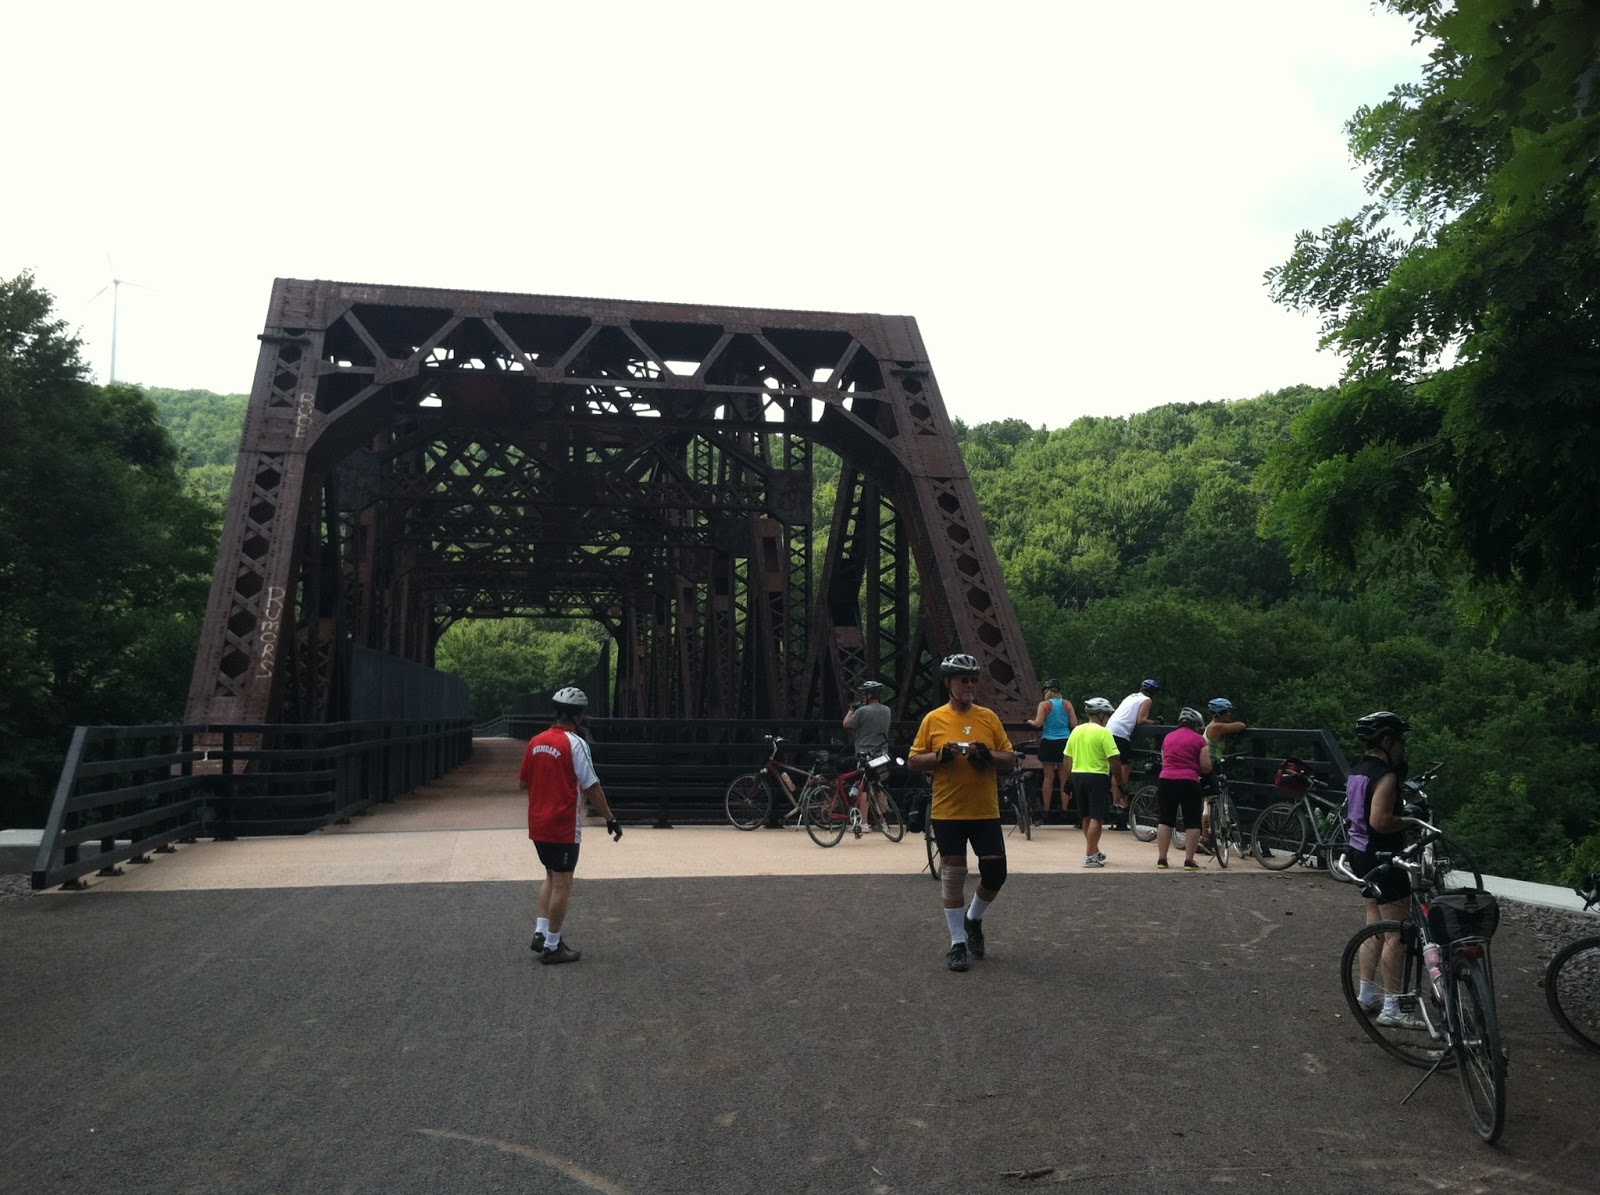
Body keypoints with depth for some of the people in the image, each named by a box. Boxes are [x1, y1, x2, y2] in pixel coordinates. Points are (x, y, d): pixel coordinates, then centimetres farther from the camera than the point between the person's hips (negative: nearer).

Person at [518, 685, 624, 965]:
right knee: (562, 883, 3)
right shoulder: (575, 744, -15)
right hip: (564, 826, -7)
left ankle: (540, 932, 16)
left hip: (538, 824, 7)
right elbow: (592, 787, -15)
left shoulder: (536, 742, 5)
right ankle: (552, 946, 8)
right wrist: (611, 819, -8)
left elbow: (525, 780, 14)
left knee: (551, 876, 21)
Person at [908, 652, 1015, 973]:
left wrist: (989, 756, -14)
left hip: (985, 811, 2)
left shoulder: (988, 717, 5)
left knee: (995, 872, 1)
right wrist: (941, 756, -16)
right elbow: (913, 762, 2)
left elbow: (1010, 759, 7)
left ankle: (973, 919, 29)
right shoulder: (934, 720, 0)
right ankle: (958, 943, 16)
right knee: (953, 876, 4)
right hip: (947, 812, -2)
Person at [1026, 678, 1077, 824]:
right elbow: (1074, 724, -2)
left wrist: (1030, 721, 5)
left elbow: (1038, 724, -16)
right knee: (1064, 777, 9)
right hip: (1065, 742, 2)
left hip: (1048, 742, -2)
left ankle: (1046, 810, 7)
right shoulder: (1067, 704, 3)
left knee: (1048, 777, 4)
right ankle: (1064, 809, 10)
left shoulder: (1044, 705, -5)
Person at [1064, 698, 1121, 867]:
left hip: (1077, 776, 7)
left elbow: (1068, 758, 11)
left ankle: (1094, 851, 30)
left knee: (1086, 817, 17)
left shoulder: (1076, 731, 8)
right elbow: (1114, 759, -16)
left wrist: (1068, 780, 18)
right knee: (1096, 818, -3)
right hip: (1097, 777, -7)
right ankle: (1090, 856, -6)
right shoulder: (1103, 732, -11)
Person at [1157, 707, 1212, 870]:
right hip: (1189, 782, -4)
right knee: (1192, 822, 5)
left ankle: (1161, 859, 9)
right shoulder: (1199, 739, 1)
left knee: (1164, 820, 10)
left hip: (1166, 780, 4)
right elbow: (1206, 766, -2)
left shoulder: (1168, 738, 15)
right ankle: (1189, 861, 2)